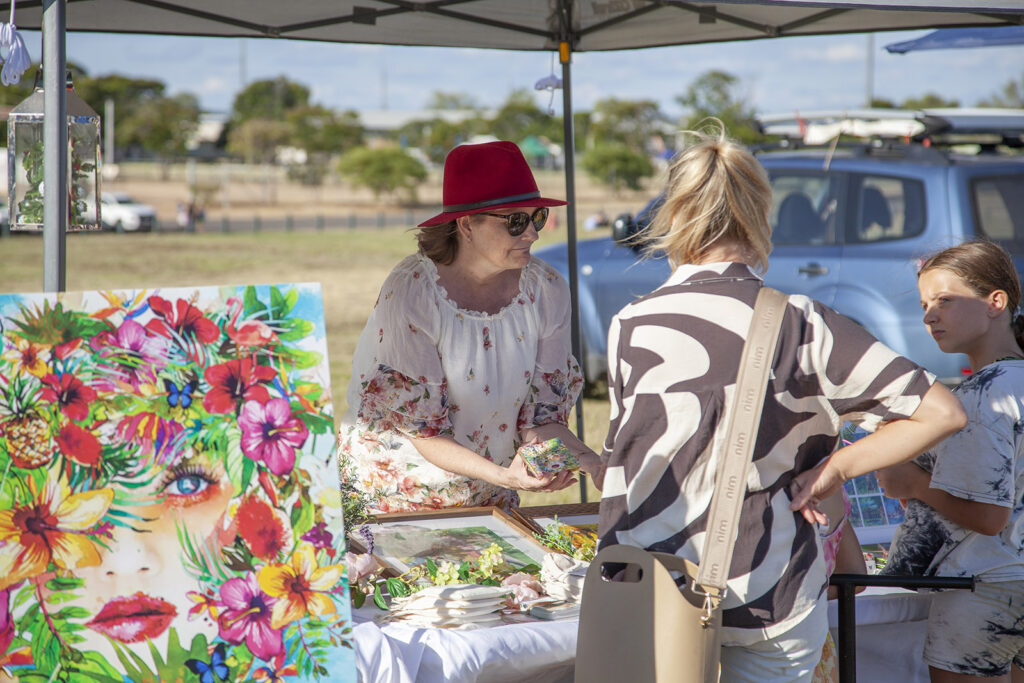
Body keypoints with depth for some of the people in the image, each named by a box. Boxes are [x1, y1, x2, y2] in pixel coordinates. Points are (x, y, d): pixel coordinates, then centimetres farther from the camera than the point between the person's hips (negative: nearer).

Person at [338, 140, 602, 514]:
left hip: (491, 502, 5)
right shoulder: (411, 292, -16)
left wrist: (590, 461, -18)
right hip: (394, 501, -5)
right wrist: (503, 475, -26)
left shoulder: (546, 291, -2)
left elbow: (540, 418, 2)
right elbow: (418, 429, -15)